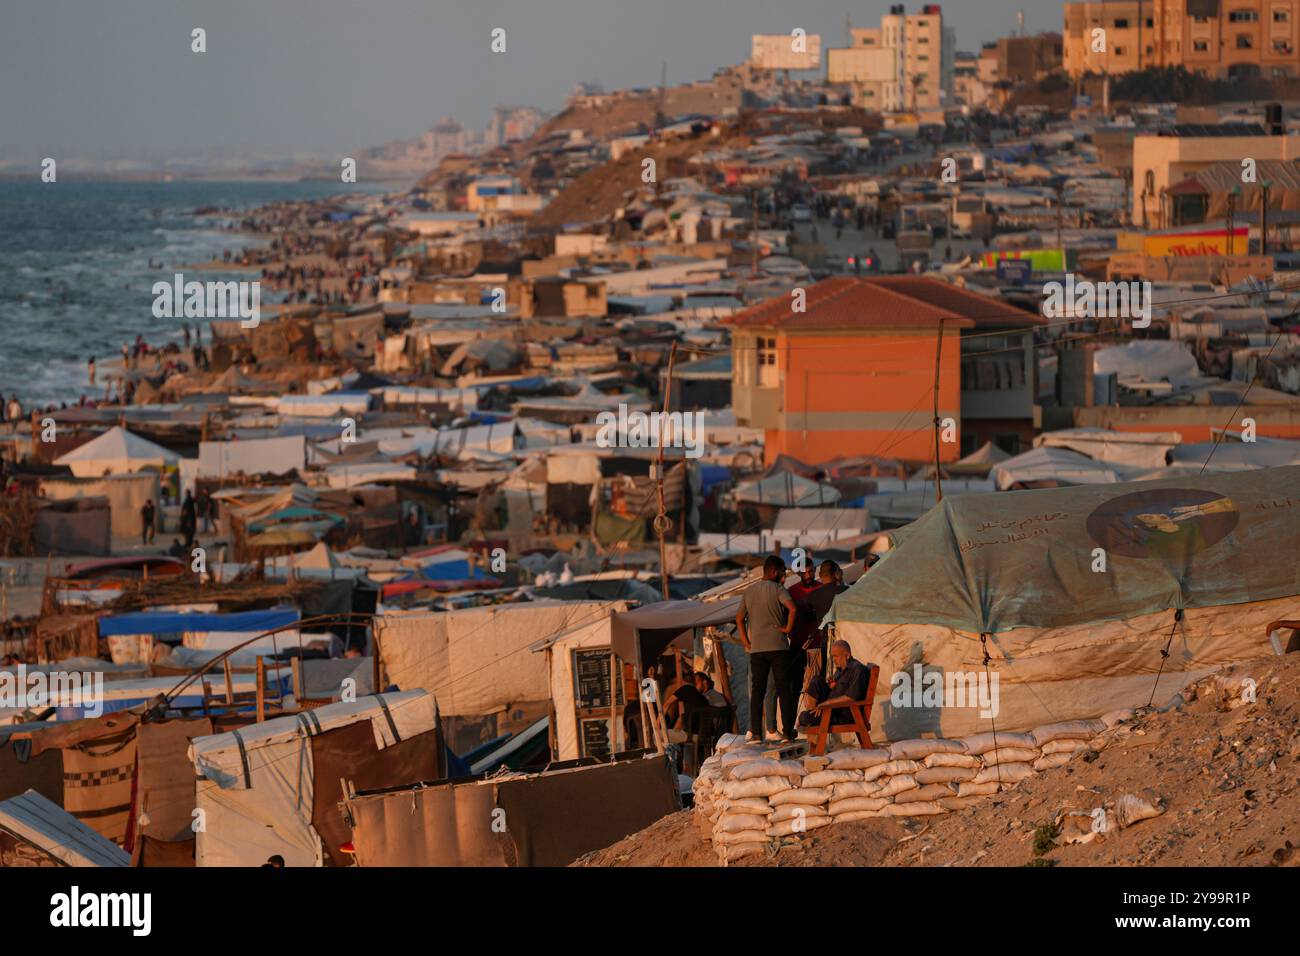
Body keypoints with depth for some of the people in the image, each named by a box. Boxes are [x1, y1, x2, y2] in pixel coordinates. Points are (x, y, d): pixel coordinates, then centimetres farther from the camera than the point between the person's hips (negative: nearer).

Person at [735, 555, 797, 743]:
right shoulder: (777, 589, -6)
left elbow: (739, 618, 16)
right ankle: (788, 732, -1)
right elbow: (792, 607, -23)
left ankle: (755, 732, 0)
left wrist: (745, 642, 17)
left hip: (756, 648, 4)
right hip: (778, 646, -4)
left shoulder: (749, 591, 12)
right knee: (783, 690, 0)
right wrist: (788, 628, -10)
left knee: (757, 691, 5)